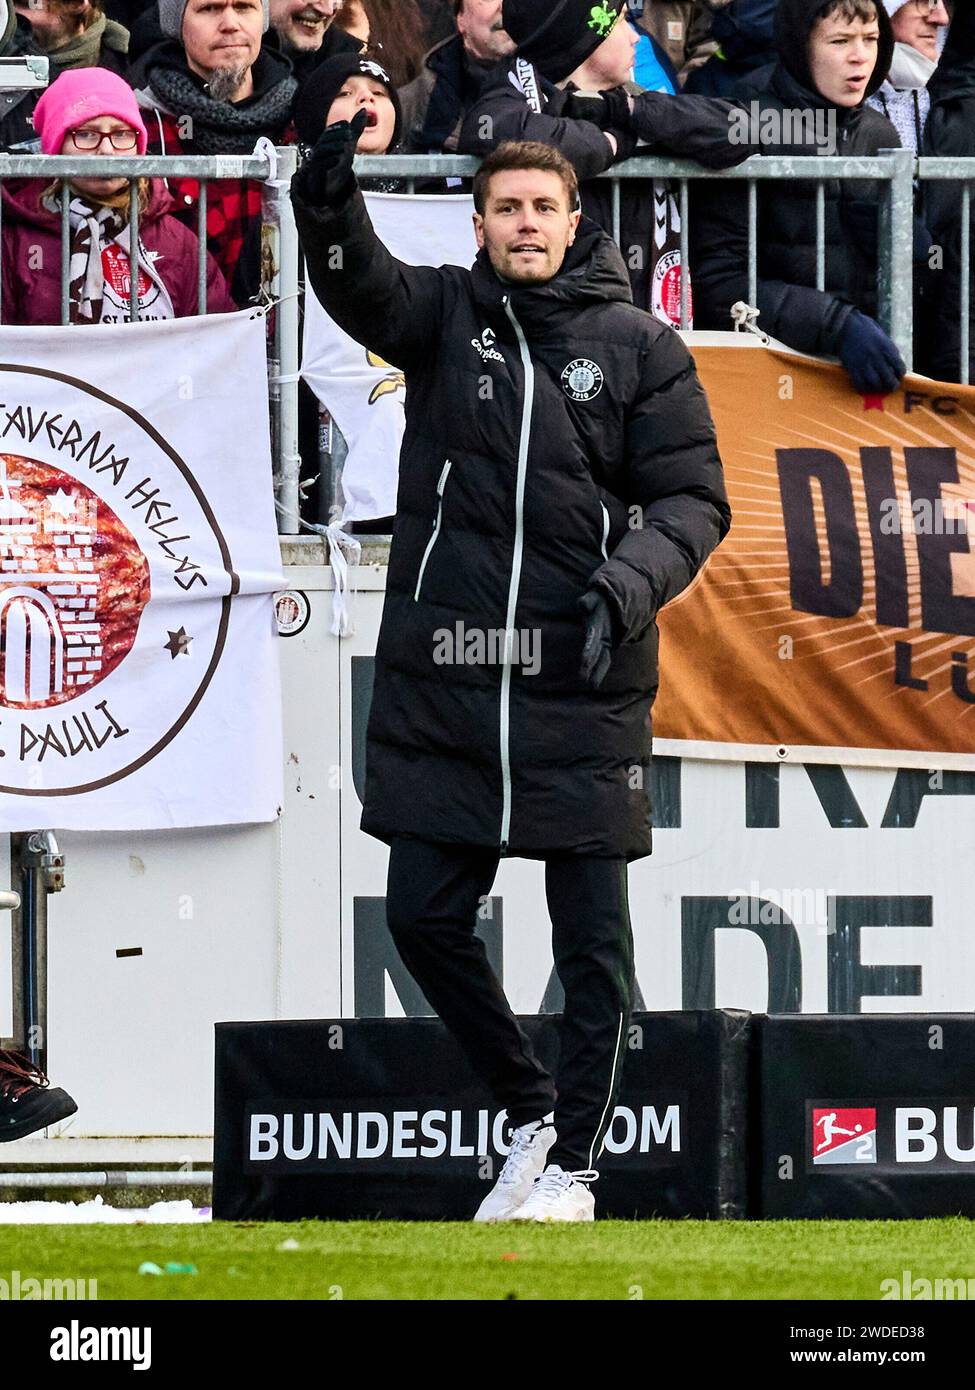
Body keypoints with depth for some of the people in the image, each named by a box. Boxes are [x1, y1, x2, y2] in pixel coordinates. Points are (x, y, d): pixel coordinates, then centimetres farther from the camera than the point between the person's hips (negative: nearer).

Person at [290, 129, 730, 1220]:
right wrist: (328, 200, -35)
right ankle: (530, 1112, 25)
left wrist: (630, 582, -18)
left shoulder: (638, 344, 3)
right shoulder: (444, 315, 6)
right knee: (422, 916, 6)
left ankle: (573, 1164, 12)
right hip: (442, 680, 2)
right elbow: (357, 281, -13)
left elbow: (692, 496, 1)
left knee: (592, 943, 1)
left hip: (582, 687, -2)